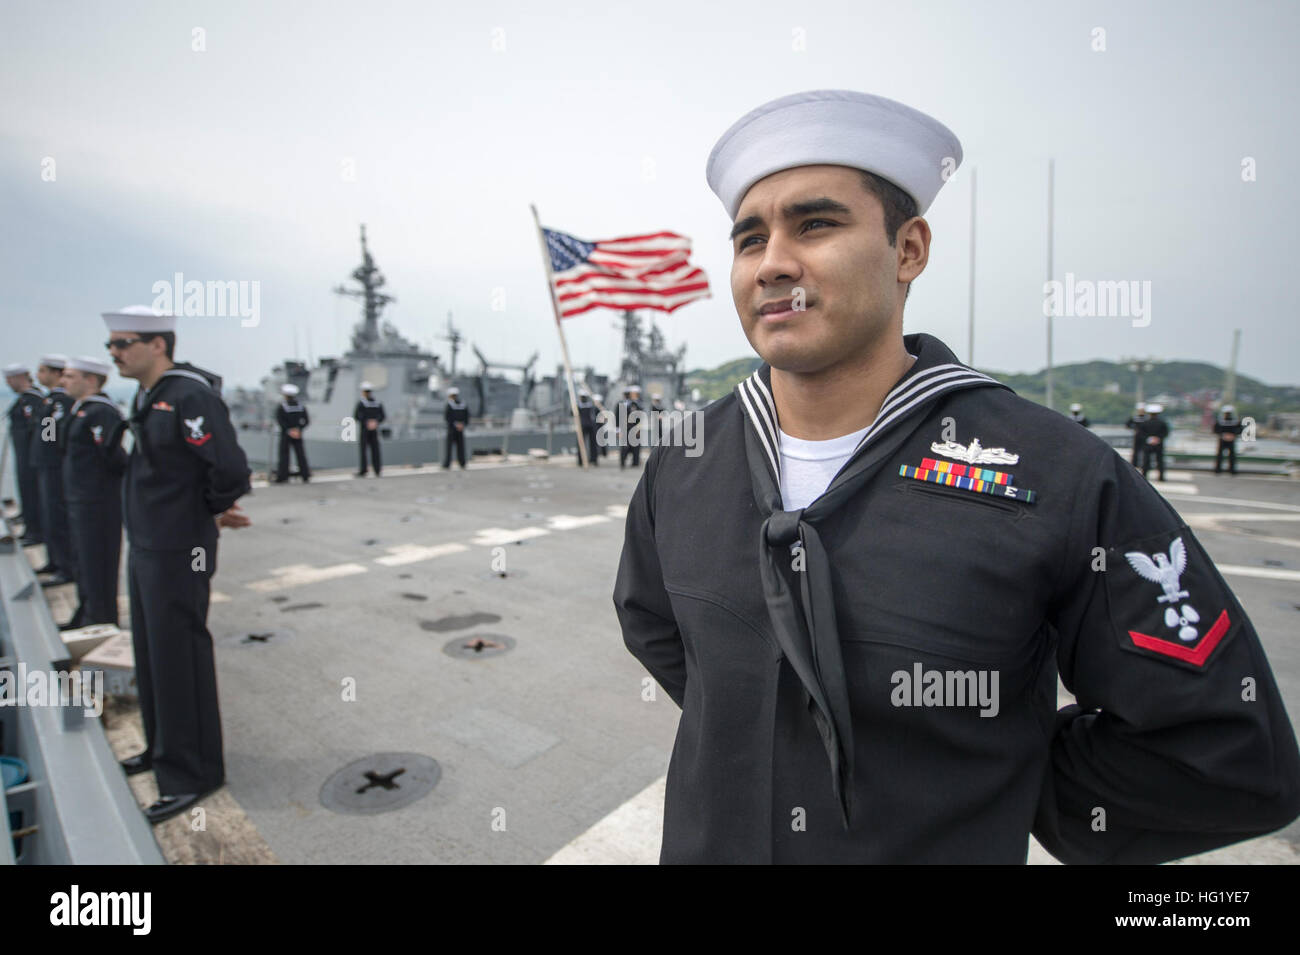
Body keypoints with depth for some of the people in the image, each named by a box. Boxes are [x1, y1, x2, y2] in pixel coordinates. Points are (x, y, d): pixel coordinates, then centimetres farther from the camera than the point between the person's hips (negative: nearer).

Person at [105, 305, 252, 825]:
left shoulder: (190, 396, -20)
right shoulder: (147, 397, 10)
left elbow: (229, 469, -28)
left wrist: (217, 510, -8)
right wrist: (215, 510, 8)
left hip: (178, 552, -10)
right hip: (144, 547, 10)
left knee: (177, 658, 0)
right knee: (151, 653, 21)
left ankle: (190, 773, 15)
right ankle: (162, 747, 39)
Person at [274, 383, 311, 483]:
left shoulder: (281, 406, -7)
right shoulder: (301, 406, 4)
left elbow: (279, 421, -15)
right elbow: (307, 420, 1)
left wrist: (289, 430, -12)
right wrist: (299, 429, -3)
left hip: (285, 434, -3)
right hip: (298, 434, 3)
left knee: (284, 454, 2)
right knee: (300, 454, 7)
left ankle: (282, 477, 1)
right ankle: (305, 476, 6)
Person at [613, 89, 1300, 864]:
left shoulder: (1058, 477, -21)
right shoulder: (683, 464, -10)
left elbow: (1229, 756, -12)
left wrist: (995, 798, -8)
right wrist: (740, 729, 2)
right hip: (705, 843, 4)